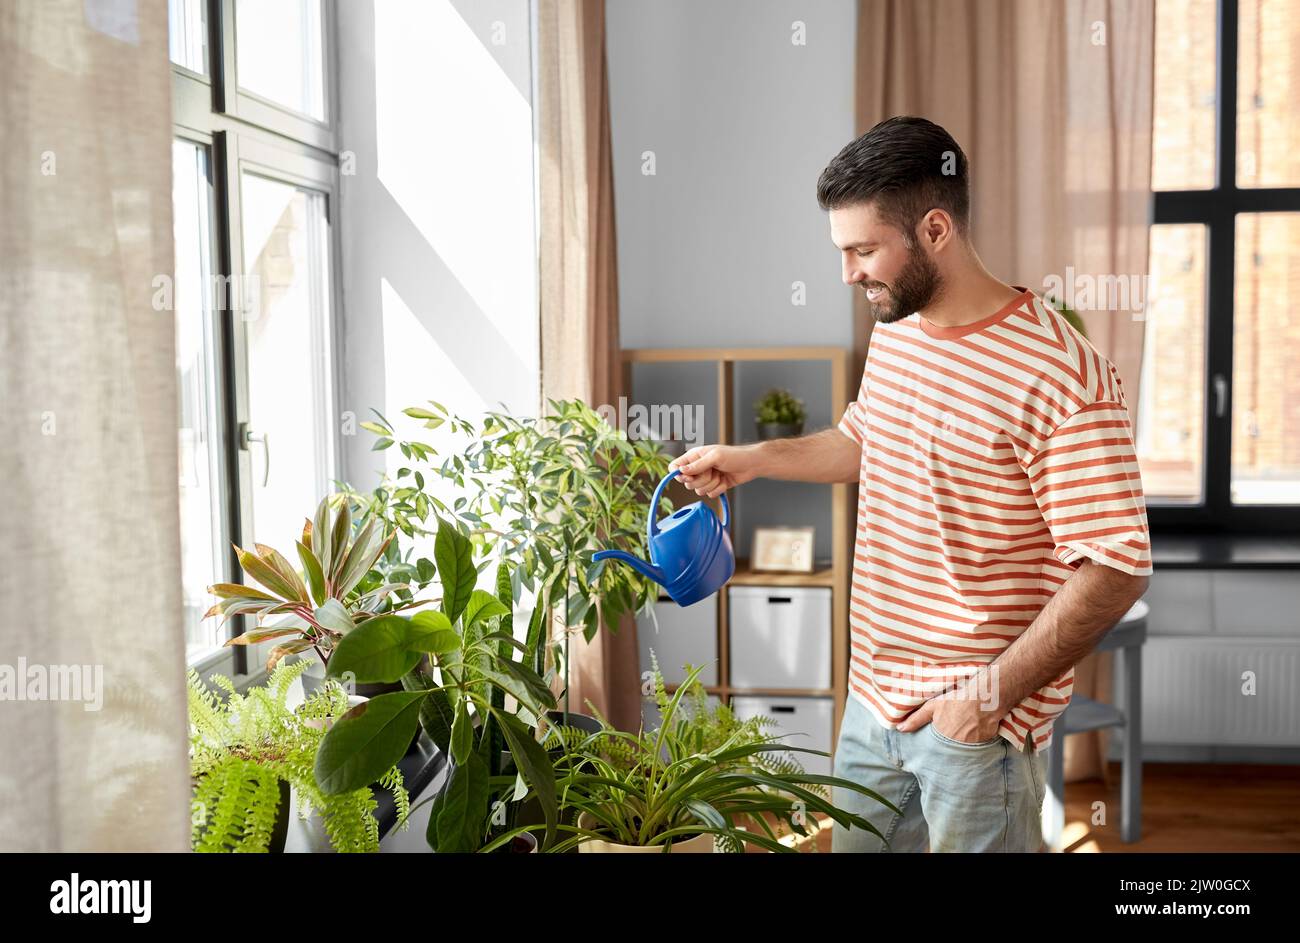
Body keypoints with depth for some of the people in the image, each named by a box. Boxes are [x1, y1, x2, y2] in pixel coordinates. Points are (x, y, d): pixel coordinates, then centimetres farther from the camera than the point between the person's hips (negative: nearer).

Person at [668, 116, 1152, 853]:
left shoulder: (1064, 378, -23)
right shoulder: (895, 330, 4)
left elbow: (1116, 571, -22)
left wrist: (992, 693, -21)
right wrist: (753, 459, 11)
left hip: (976, 719, -7)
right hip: (872, 697, 8)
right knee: (854, 841, 21)